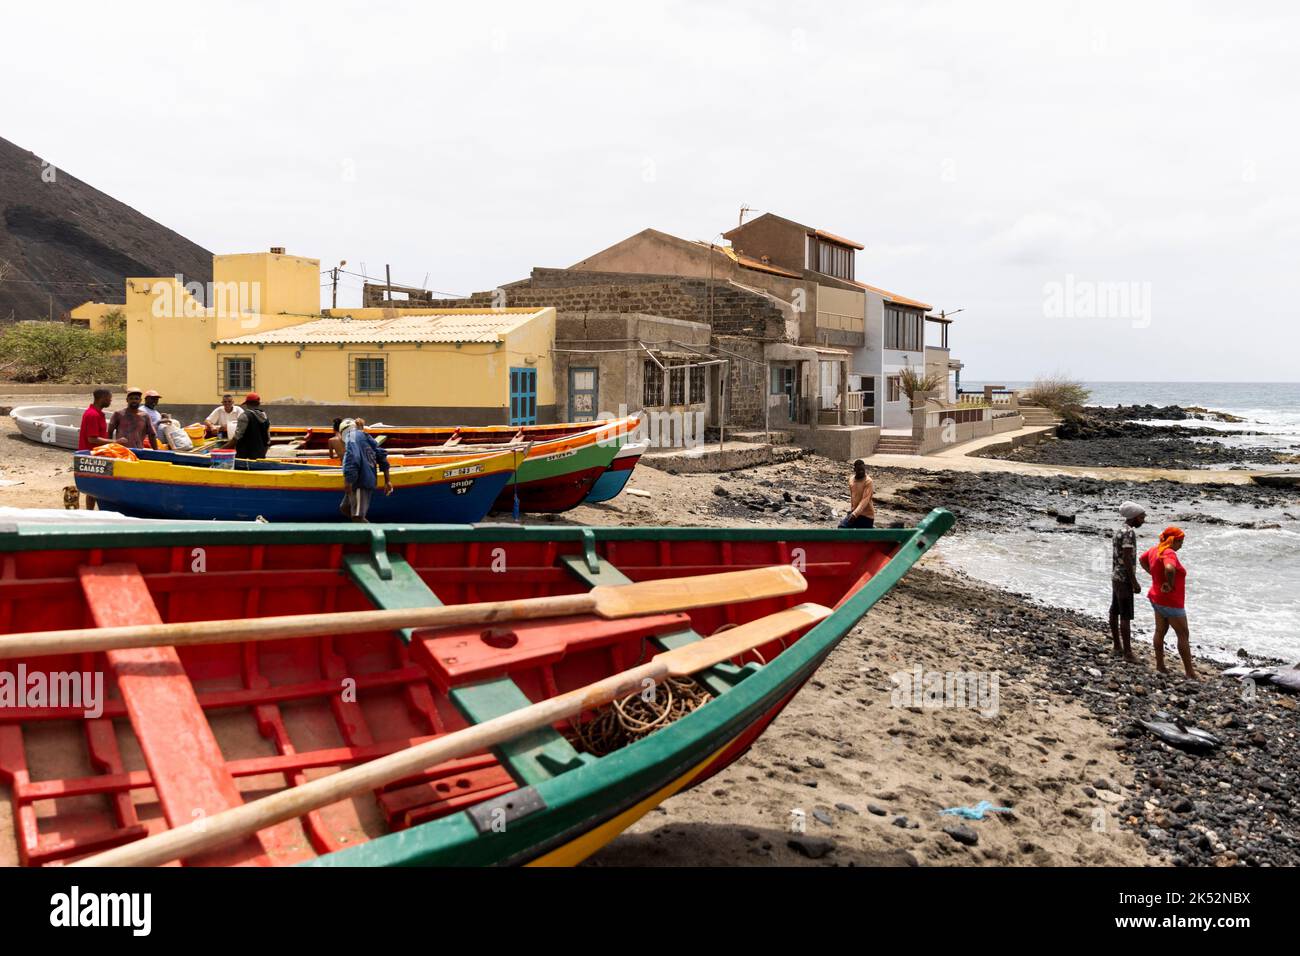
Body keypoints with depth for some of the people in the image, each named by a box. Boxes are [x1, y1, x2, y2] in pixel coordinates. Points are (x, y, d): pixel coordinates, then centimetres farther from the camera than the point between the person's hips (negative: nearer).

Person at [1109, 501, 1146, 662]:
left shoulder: (1118, 530, 13)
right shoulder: (1129, 532, -18)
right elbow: (1127, 559, -22)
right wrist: (1134, 582, -20)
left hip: (1115, 577, 10)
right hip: (1125, 579, -10)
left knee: (1115, 612, 12)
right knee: (1126, 616, -7)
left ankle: (1118, 647, 19)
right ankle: (1127, 652, -6)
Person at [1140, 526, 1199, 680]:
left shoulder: (1155, 550, 3)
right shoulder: (1169, 553, -24)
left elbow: (1142, 559, 24)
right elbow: (1169, 569, -45)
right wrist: (1171, 584, -28)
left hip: (1157, 597, 9)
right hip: (1171, 602, -9)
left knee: (1160, 631, 16)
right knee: (1183, 635, 0)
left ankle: (1160, 665, 24)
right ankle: (1190, 672, 3)